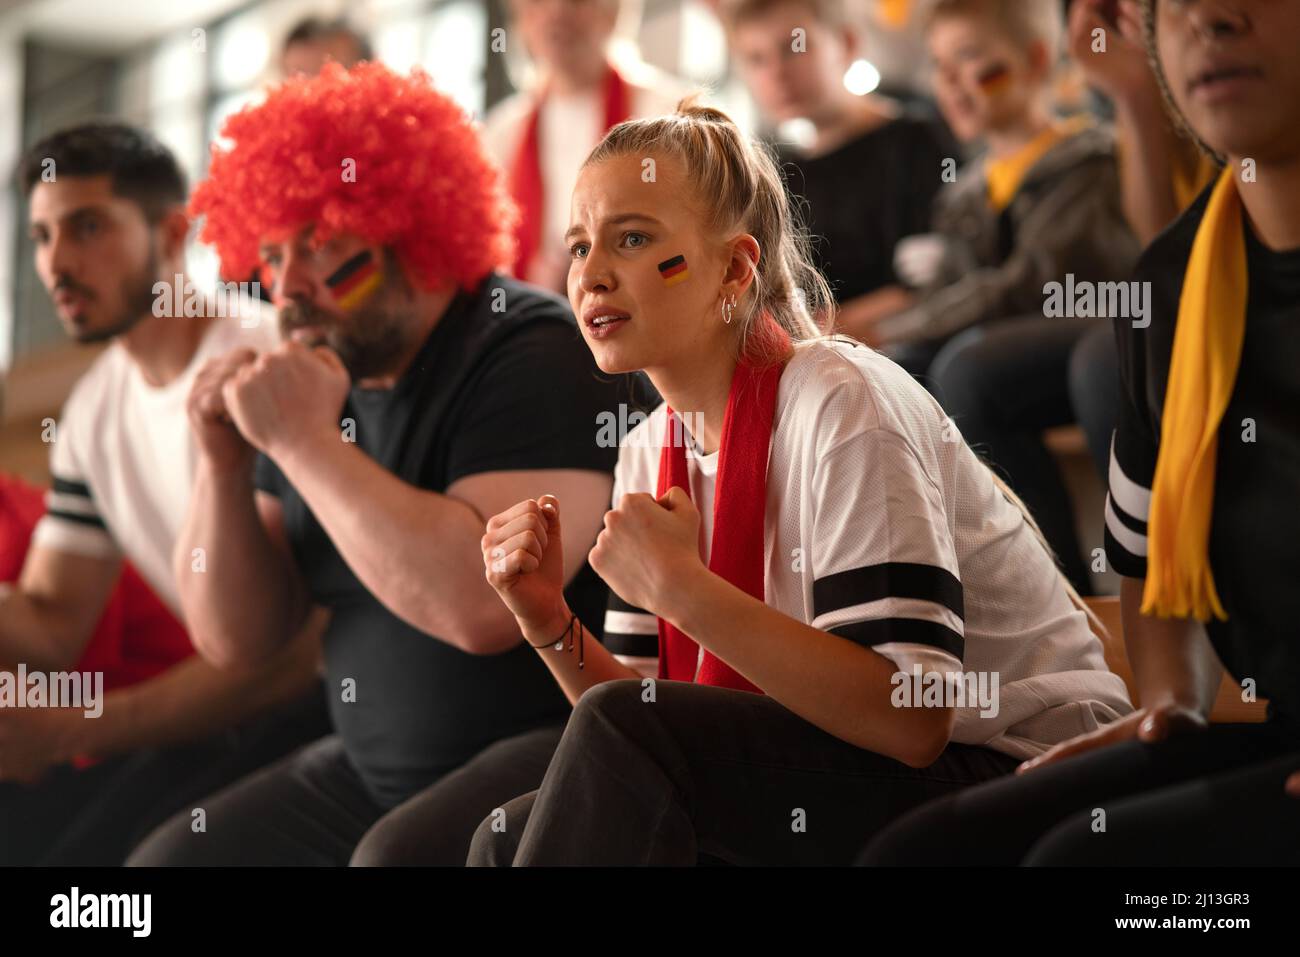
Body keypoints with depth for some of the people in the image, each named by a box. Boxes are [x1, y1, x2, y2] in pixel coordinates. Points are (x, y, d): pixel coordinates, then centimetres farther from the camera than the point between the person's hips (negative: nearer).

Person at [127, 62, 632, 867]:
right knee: (167, 860, -1)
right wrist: (224, 463, -7)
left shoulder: (535, 357, -14)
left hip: (563, 744, -8)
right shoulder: (317, 382, 8)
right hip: (378, 771, 8)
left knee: (401, 856, -33)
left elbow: (483, 606, -30)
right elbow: (234, 640, 9)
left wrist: (307, 444, -23)